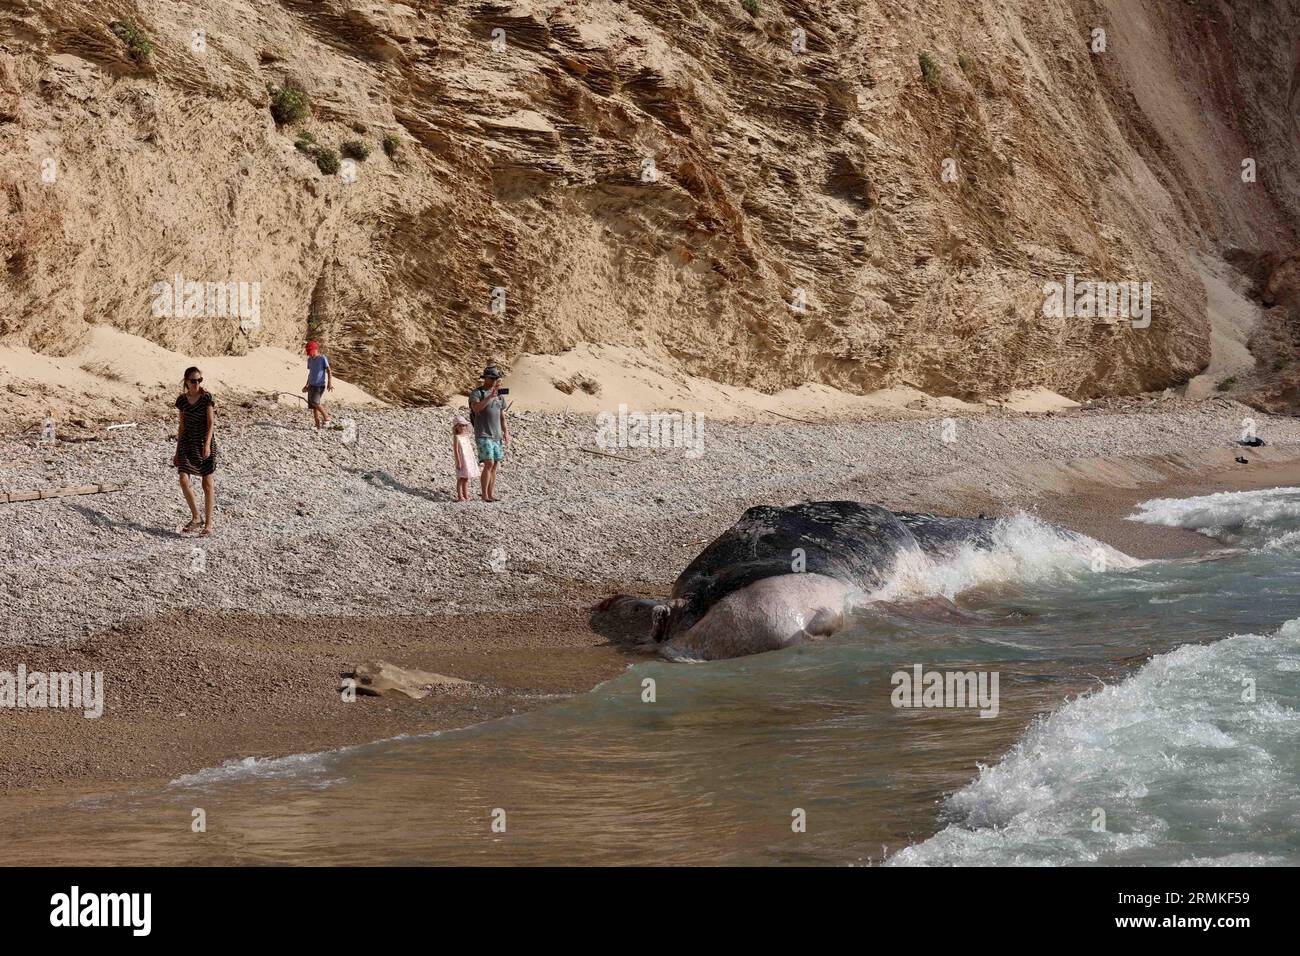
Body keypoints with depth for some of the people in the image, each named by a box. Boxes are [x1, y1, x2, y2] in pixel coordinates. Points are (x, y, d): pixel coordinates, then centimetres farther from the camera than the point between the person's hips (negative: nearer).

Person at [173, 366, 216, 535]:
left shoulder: (206, 397, -8)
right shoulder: (182, 400, 3)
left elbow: (211, 423, -11)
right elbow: (181, 426, 11)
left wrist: (207, 444, -24)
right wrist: (177, 451, 12)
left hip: (204, 443, -3)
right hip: (187, 443, 3)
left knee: (207, 483, 3)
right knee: (184, 480, -10)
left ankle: (208, 522, 12)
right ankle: (195, 518, 5)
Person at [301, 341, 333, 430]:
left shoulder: (322, 359, -6)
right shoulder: (310, 360, 13)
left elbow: (329, 371, -9)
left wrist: (330, 383, -21)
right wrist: (307, 385, 26)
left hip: (320, 385, -6)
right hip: (312, 385, 6)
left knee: (315, 402, -23)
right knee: (313, 406, 0)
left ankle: (326, 417, -5)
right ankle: (318, 426, 3)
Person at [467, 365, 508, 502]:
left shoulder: (499, 395, 15)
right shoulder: (476, 393, -4)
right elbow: (476, 408, -24)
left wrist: (506, 432, 11)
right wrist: (491, 396, -29)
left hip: (497, 435, 6)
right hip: (483, 435, -6)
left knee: (495, 465, 4)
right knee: (489, 464, -14)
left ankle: (491, 494, 8)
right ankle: (484, 495, -9)